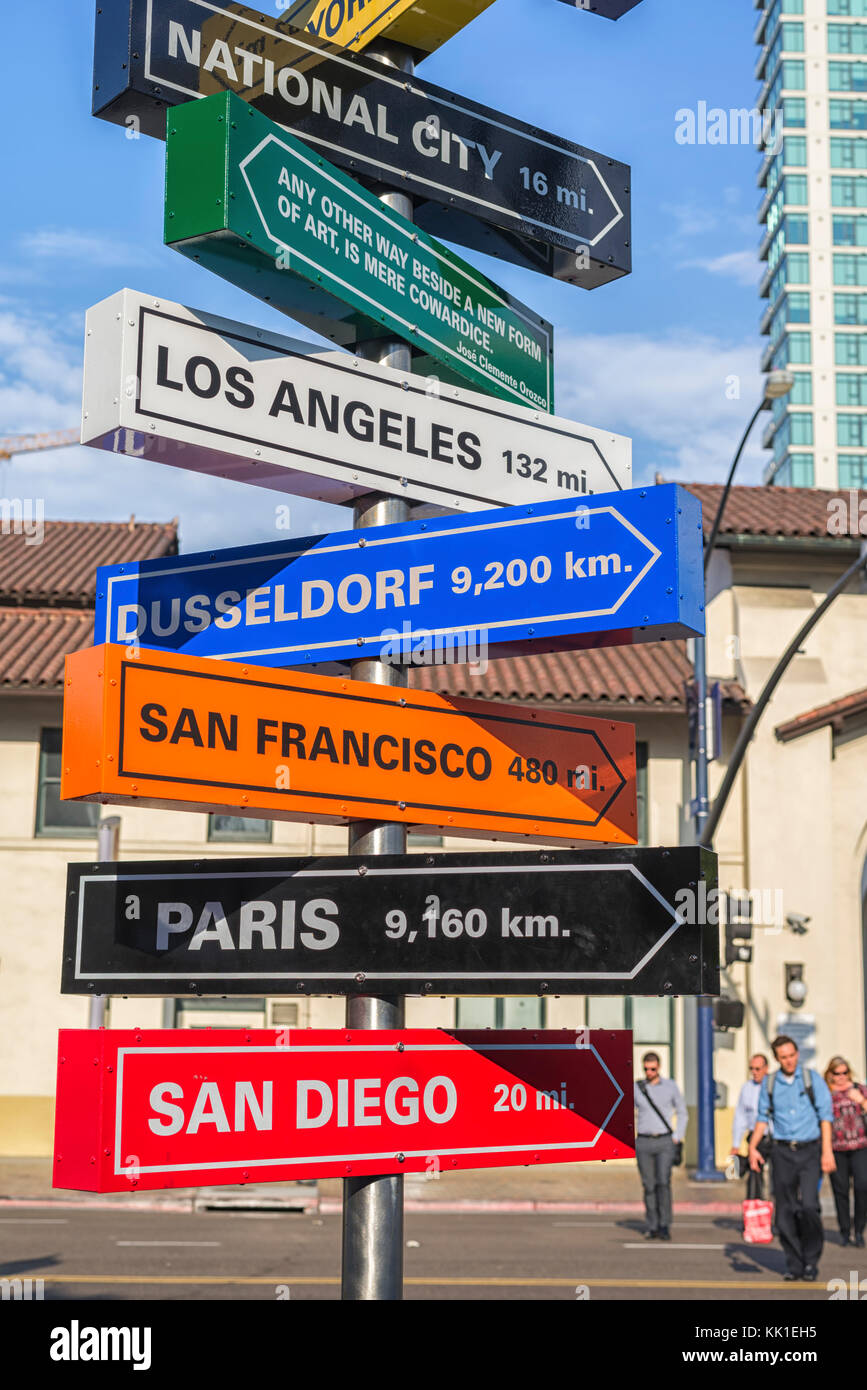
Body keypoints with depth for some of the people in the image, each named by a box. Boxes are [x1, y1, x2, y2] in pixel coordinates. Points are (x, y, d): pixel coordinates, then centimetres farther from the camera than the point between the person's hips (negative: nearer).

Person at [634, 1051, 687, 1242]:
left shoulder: (670, 1086, 3)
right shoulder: (636, 1088, 5)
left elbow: (682, 1112, 11)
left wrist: (677, 1138, 1)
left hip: (665, 1142, -1)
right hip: (643, 1143, 1)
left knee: (663, 1182, -15)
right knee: (649, 1186, 1)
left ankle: (665, 1226, -10)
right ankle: (652, 1227, 9)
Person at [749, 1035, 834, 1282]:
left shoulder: (812, 1078, 0)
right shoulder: (769, 1083, 7)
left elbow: (825, 1115, -1)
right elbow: (763, 1117, 14)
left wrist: (827, 1151, -9)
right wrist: (752, 1147, 2)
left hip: (809, 1150, -2)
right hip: (782, 1152, 3)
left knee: (808, 1206, -15)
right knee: (786, 1211, 2)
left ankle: (811, 1262, 1)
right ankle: (794, 1265, 13)